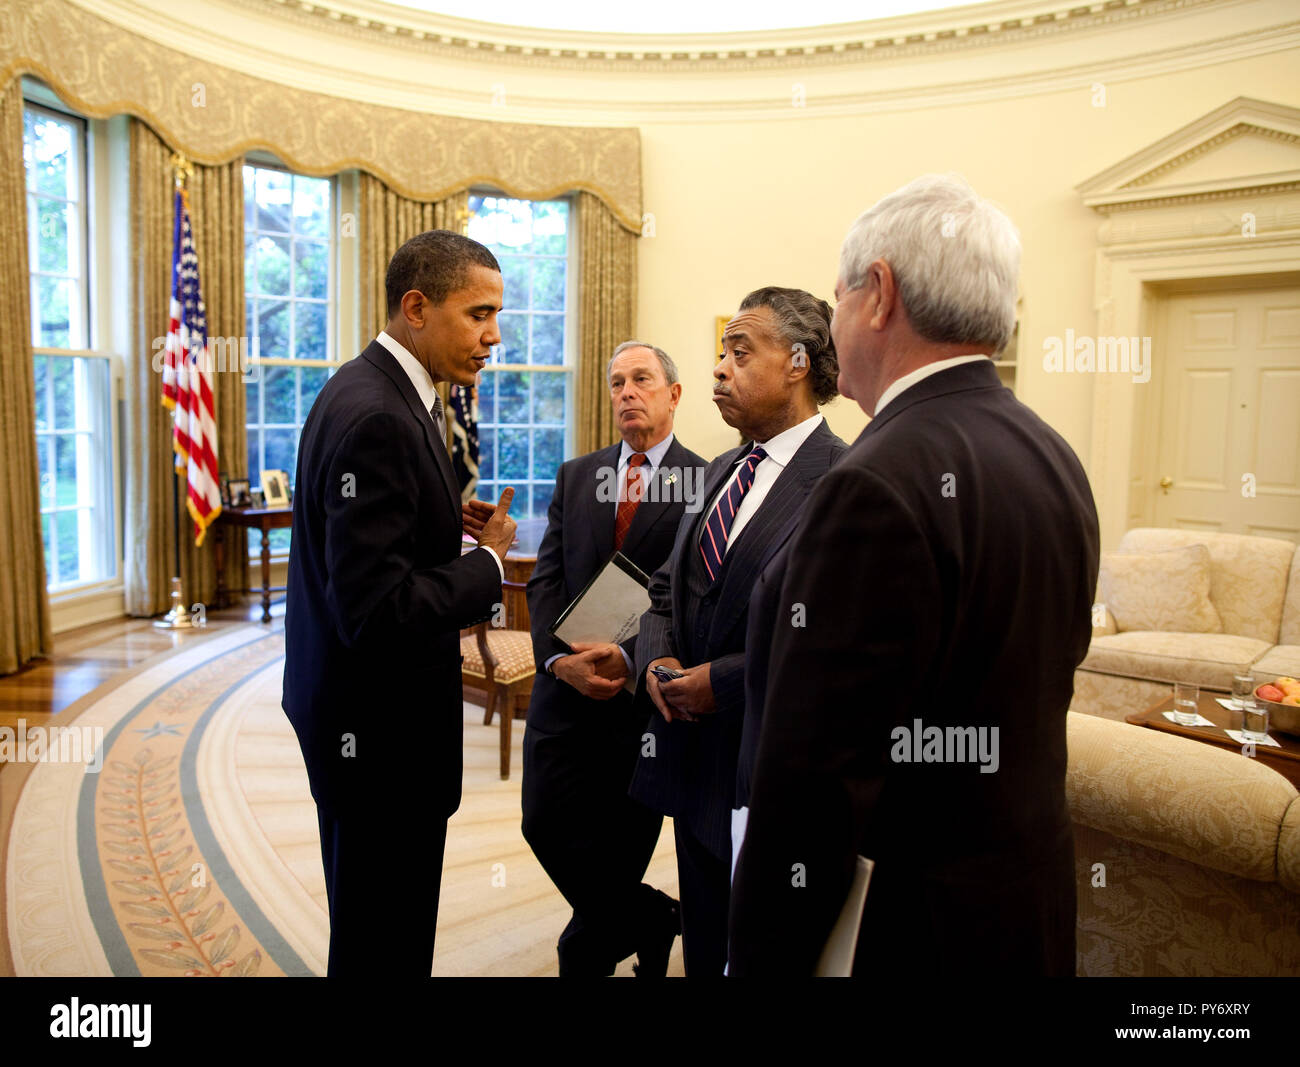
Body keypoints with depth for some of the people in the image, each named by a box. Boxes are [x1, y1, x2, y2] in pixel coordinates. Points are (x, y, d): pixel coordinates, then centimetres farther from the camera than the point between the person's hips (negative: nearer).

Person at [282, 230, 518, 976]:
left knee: (388, 929, 26)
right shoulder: (375, 416, -25)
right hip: (376, 720, -10)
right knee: (383, 944, 9)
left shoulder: (389, 392, 7)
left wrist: (449, 515, 1)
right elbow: (377, 611, -29)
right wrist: (488, 562, -16)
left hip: (383, 703, 10)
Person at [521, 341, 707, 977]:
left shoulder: (705, 482, -4)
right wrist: (558, 657, -13)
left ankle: (588, 953, 37)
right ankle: (654, 920, 28)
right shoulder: (575, 477, 10)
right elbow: (546, 578, 3)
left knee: (619, 846, 7)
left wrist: (630, 657, -22)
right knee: (547, 825, 4)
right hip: (566, 685, 4)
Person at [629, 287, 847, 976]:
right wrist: (656, 660, -4)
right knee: (705, 947, 23)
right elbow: (666, 589, 15)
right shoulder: (719, 472, 10)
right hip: (694, 760, 8)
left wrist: (721, 681, -20)